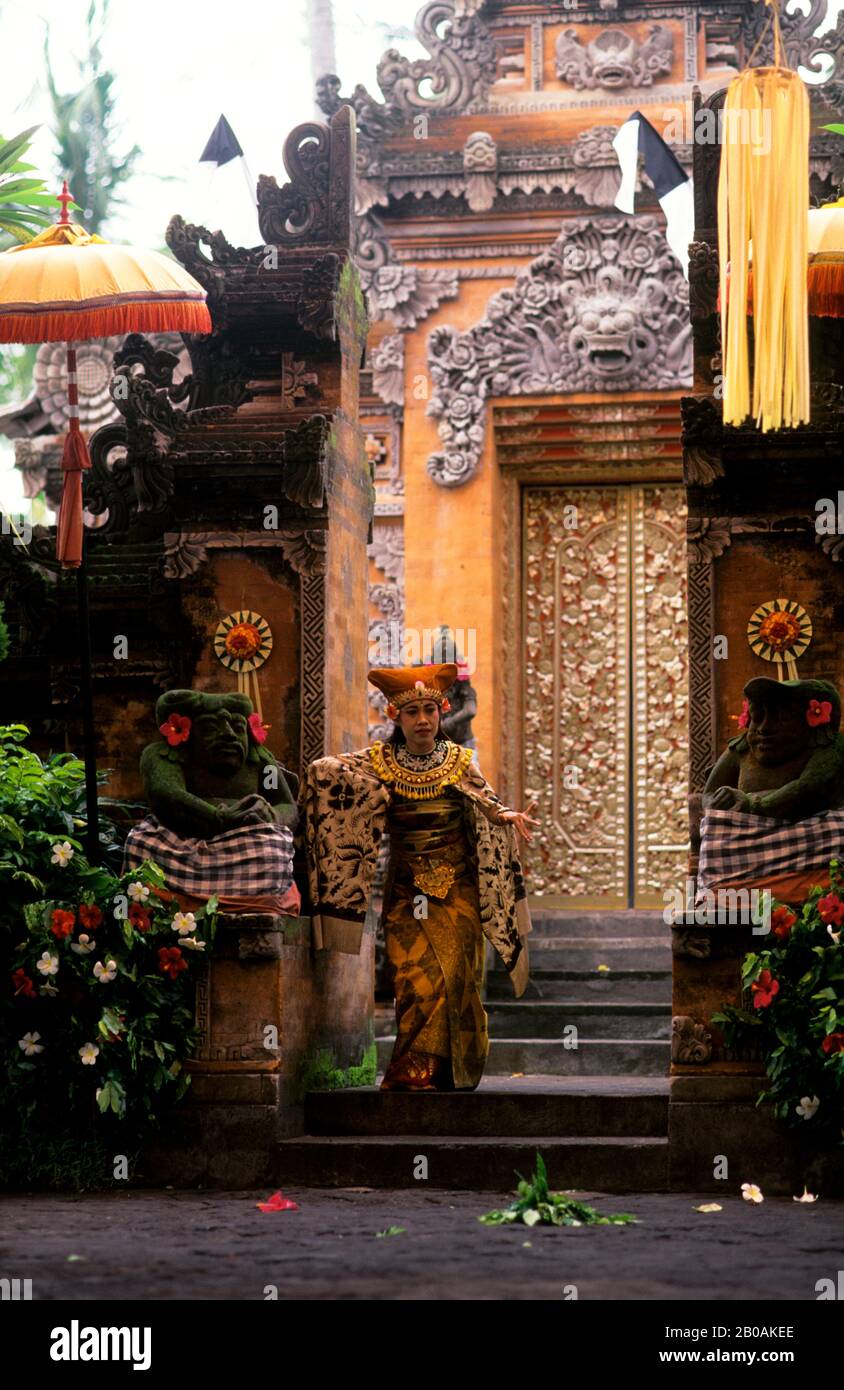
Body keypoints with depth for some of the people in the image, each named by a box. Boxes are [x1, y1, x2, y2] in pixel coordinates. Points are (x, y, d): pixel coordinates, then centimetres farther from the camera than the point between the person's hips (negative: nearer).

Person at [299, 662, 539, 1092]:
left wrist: (510, 817, -22)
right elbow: (322, 771, 0)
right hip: (406, 894, 0)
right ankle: (417, 1072, -4)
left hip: (456, 892, 0)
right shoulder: (380, 762, 2)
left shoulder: (458, 762, 4)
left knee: (456, 980, -7)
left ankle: (456, 1072, -2)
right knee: (417, 982, -9)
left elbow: (487, 803, -4)